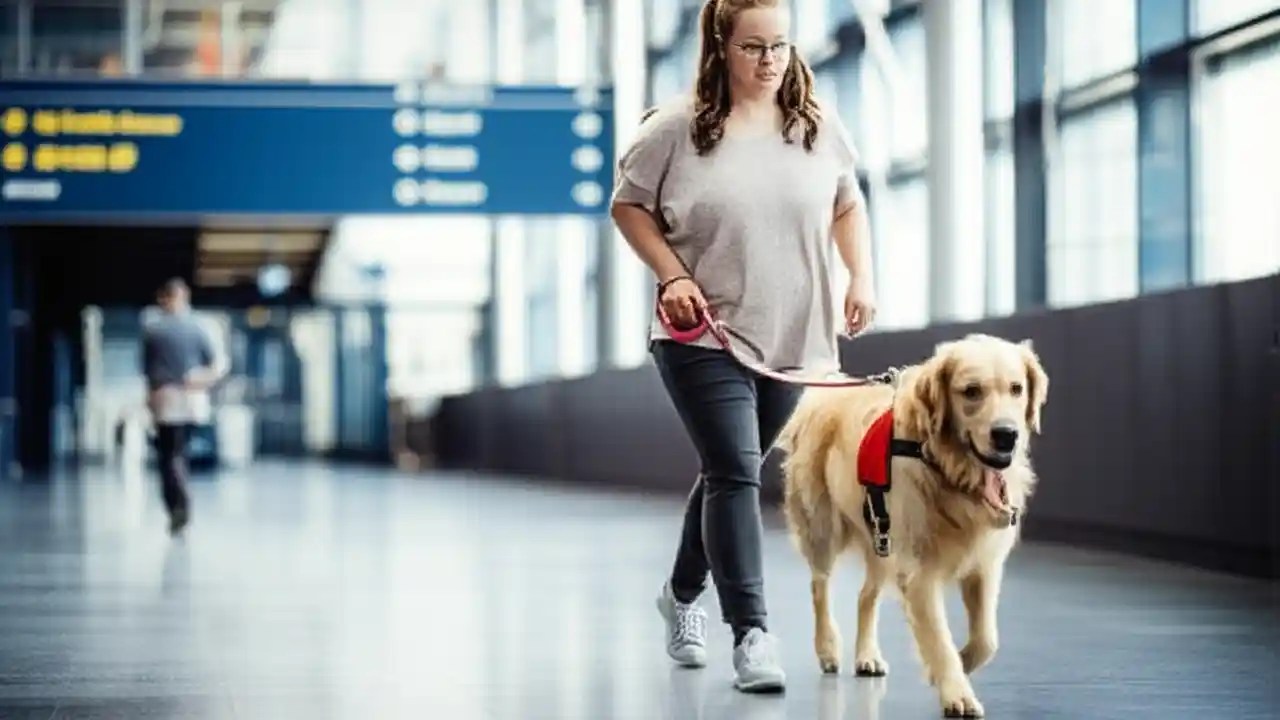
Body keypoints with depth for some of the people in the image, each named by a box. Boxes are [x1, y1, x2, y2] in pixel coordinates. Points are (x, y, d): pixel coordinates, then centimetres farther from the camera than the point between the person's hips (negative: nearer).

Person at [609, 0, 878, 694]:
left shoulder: (818, 128, 3)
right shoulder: (677, 128, -8)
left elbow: (848, 206, 15)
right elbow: (628, 206, 1)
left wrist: (862, 277, 2)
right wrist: (672, 275, -11)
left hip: (791, 339, 4)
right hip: (705, 334, -4)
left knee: (733, 471, 17)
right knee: (734, 474, -13)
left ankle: (683, 592, 39)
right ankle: (751, 632, -11)